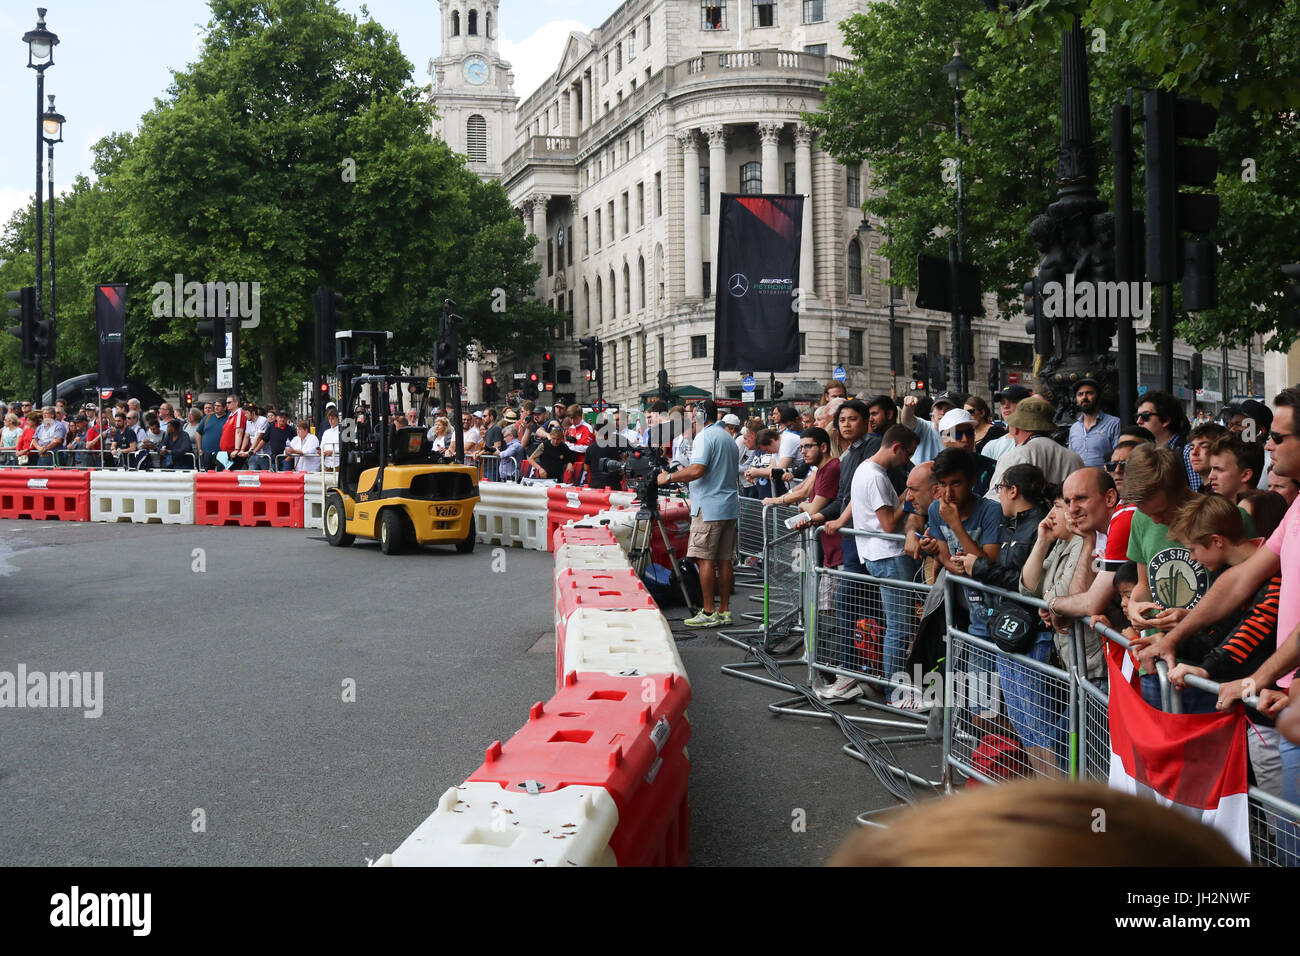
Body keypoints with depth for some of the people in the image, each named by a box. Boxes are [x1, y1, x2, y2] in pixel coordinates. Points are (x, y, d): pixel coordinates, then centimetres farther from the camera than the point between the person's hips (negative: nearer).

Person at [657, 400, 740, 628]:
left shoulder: (704, 436, -10)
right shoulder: (728, 437, 19)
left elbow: (697, 470, -22)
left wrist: (669, 477, -11)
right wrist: (681, 475, 28)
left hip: (708, 507, -9)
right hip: (729, 506, 9)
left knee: (704, 559, -6)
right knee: (723, 559, 9)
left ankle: (708, 613, -7)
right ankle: (724, 611, 11)